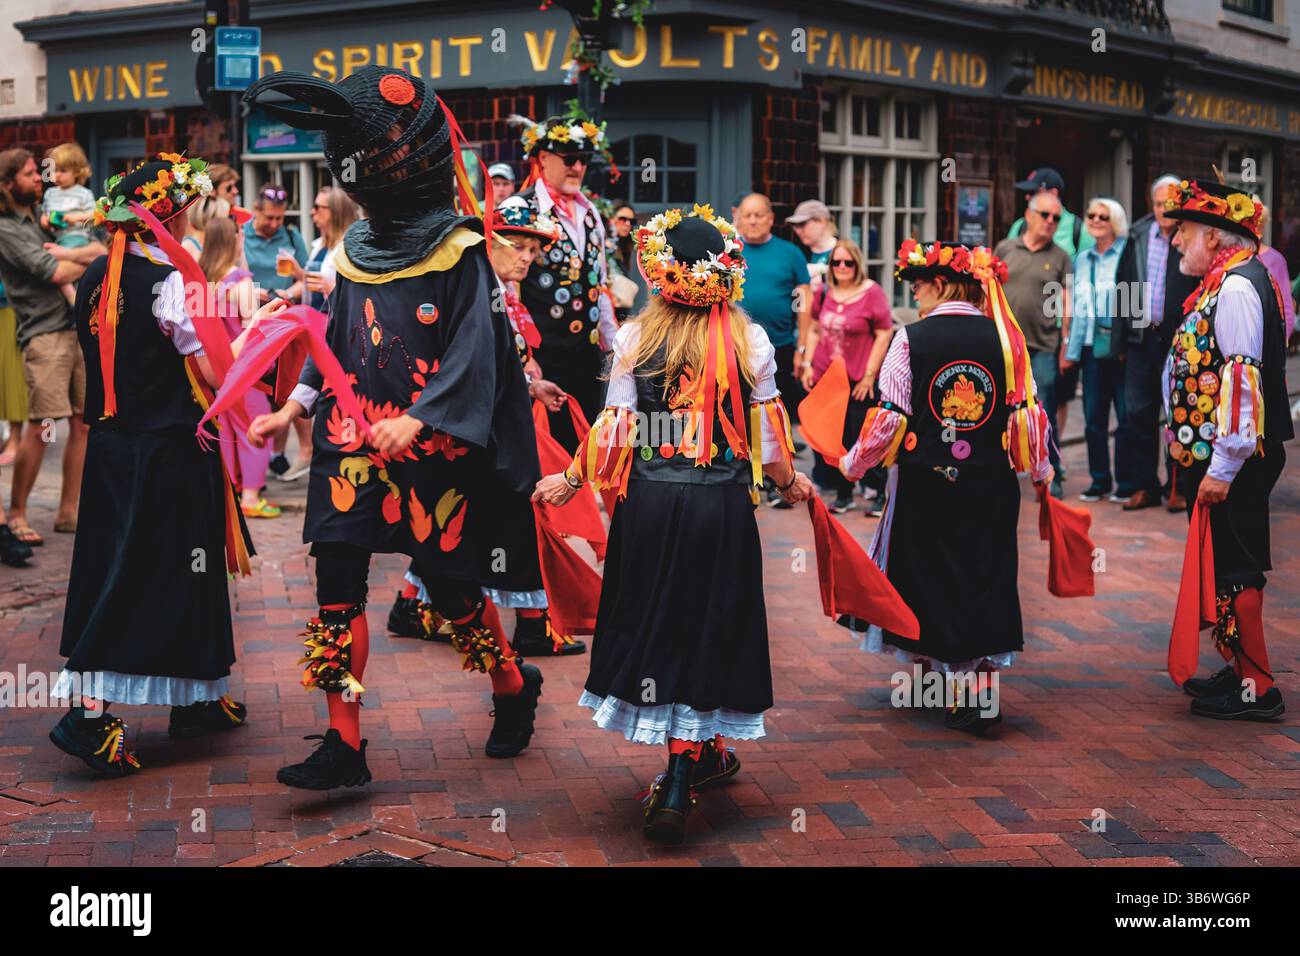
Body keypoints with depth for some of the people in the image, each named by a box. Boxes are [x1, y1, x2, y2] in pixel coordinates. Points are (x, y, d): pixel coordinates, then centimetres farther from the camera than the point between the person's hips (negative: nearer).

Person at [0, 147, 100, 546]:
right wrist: (90, 262, 4)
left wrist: (65, 255, -10)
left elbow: (98, 249, 11)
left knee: (83, 422, 5)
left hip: (77, 329, 7)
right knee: (40, 427, -10)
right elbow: (54, 272, -13)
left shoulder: (39, 221, 18)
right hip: (44, 335, -7)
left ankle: (68, 511, 13)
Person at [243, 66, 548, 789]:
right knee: (337, 580, -3)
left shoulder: (459, 252, -8)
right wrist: (294, 407, 7)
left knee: (451, 582, 4)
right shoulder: (356, 250, 11)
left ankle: (514, 686, 32)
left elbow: (473, 355, -14)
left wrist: (416, 420, -25)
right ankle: (344, 744, 3)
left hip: (432, 451, -5)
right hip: (353, 443, 5)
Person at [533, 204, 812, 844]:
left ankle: (701, 757, 29)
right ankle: (680, 782, 1)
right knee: (708, 628, 6)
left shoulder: (635, 339, -2)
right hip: (723, 508, 0)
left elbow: (613, 430, -1)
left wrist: (571, 480, 13)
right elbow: (766, 434, 3)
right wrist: (789, 483, 21)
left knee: (654, 624, 15)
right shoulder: (751, 343, -2)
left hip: (649, 502, 1)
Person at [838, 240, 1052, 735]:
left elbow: (889, 416, -9)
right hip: (990, 484, 3)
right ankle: (981, 688, 8)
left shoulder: (911, 338, -9)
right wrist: (1039, 470, 19)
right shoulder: (1004, 336, -1)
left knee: (931, 579, 11)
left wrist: (853, 464, 6)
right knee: (984, 579, 11)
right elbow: (1026, 411, 3)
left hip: (925, 484, -2)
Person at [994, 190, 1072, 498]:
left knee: (1045, 417, -1)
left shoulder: (1060, 257, 5)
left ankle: (1051, 481, 9)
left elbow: (1066, 304, 2)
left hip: (1043, 349, -2)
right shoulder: (1004, 249, 9)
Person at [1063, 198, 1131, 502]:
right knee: (1093, 417, 6)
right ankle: (1099, 480, 14)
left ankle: (1127, 482, 5)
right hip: (1093, 347, 5)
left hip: (1121, 347, -5)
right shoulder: (1082, 259, 17)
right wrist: (1072, 349, 14)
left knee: (1127, 414, -2)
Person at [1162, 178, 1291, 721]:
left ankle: (1256, 691, 3)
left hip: (1228, 462, -10)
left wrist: (1222, 468, -23)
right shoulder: (1225, 284, 14)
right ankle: (1241, 671, 27)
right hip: (1213, 457, 10)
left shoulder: (1236, 288, -17)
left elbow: (1243, 380, -23)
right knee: (1225, 567, 17)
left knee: (1232, 570, -4)